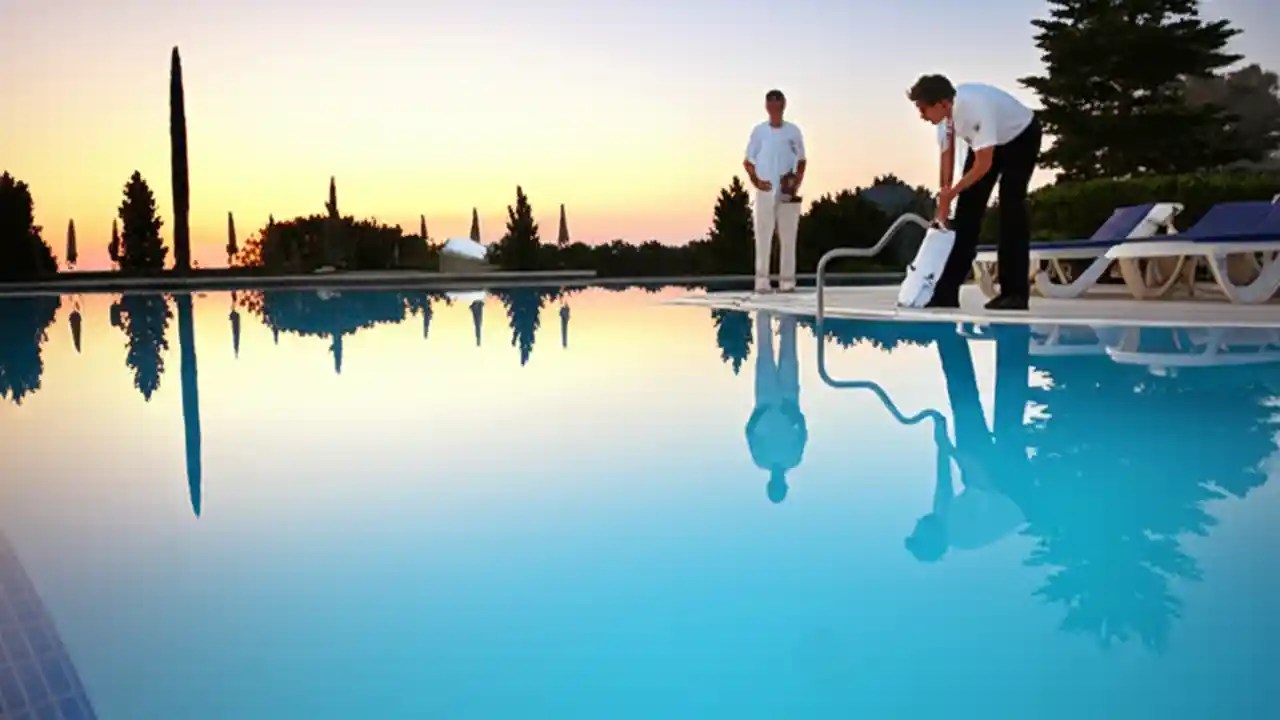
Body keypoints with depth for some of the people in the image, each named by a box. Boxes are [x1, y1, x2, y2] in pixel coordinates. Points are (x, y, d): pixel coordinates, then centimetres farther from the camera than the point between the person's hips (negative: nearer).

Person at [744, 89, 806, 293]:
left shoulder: (793, 131, 6)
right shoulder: (759, 131, 3)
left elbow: (801, 161, 12)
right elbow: (748, 162, 7)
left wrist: (797, 184, -2)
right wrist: (755, 181, -8)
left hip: (788, 193, 1)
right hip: (766, 192, -1)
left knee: (788, 236, 3)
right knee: (763, 236, -2)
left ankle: (787, 281, 7)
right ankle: (762, 281, 0)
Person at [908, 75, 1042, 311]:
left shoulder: (975, 107, -41)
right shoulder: (946, 110, -20)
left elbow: (983, 165, -35)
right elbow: (947, 150, -7)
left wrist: (951, 193, -25)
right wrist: (945, 199, -9)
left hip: (1021, 137, -6)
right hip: (986, 142, 7)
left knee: (1011, 208, -17)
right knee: (968, 208, -1)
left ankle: (1015, 293, -14)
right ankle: (948, 291, 0)